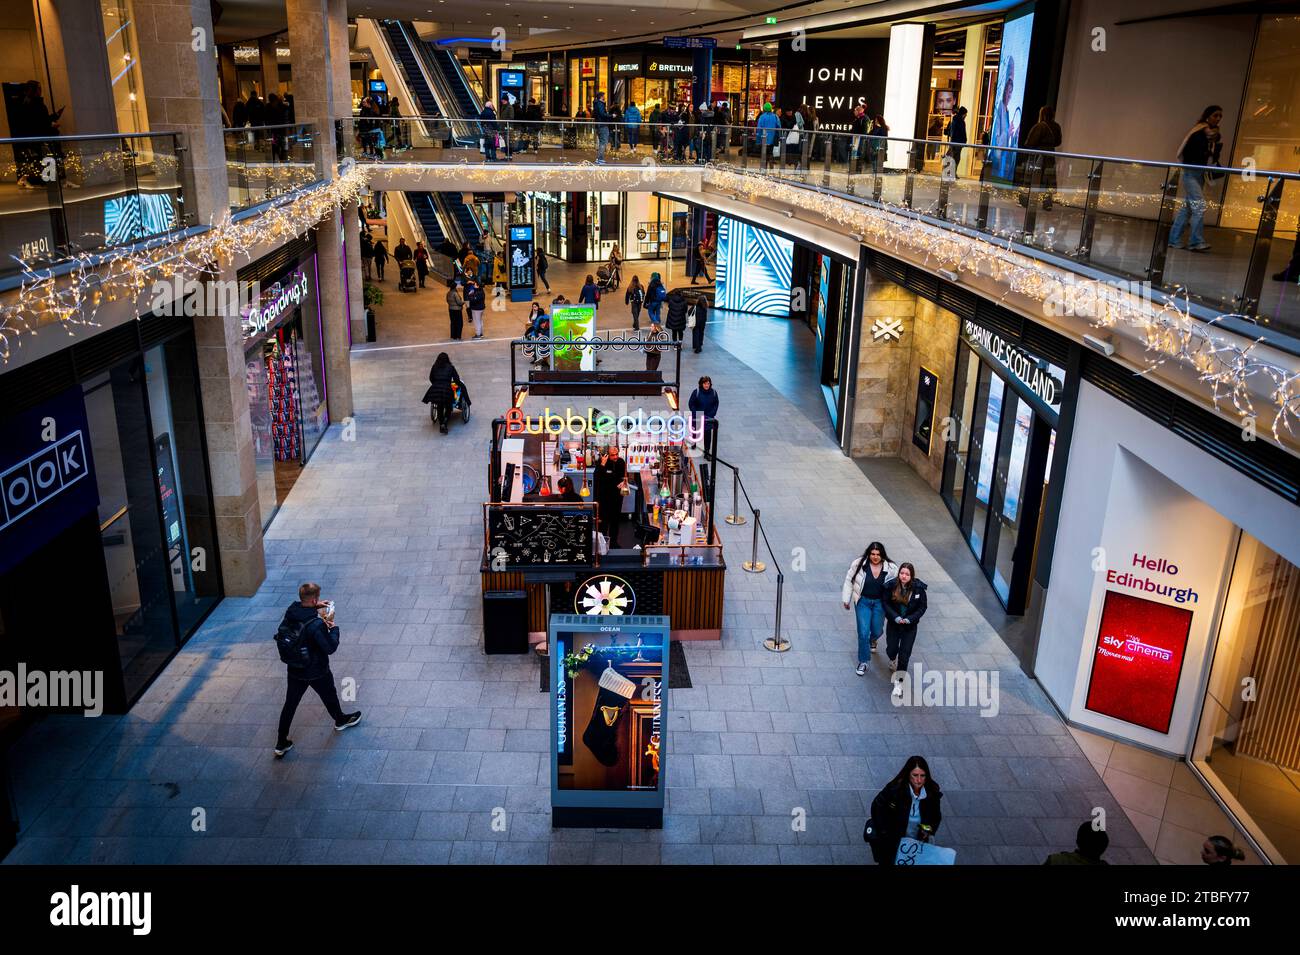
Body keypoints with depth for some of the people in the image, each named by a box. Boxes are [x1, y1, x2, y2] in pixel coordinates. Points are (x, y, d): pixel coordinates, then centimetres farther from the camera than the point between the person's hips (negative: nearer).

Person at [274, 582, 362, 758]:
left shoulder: (290, 612, -15)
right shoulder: (316, 624, -33)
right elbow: (330, 647, -23)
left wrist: (315, 607, 3)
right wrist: (333, 628, -10)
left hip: (294, 670, 5)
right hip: (317, 672, -5)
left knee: (290, 704, 16)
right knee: (329, 696, 24)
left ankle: (281, 744, 25)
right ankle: (340, 720, 51)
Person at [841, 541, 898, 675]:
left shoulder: (891, 568, -15)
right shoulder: (859, 564, -16)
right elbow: (849, 581, -3)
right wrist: (846, 599, 1)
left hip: (880, 603, 1)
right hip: (863, 601, -1)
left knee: (877, 631, 14)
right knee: (863, 633, -4)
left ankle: (872, 640, 54)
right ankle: (864, 662, 14)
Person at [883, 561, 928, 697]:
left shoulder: (918, 588, -14)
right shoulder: (891, 585, -14)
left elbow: (922, 607, -5)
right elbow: (886, 603, -6)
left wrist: (909, 619, -17)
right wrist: (896, 617, -19)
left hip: (910, 626, -1)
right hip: (893, 624, 1)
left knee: (905, 654, -2)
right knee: (891, 649, 7)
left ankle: (899, 682, 10)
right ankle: (893, 660, 46)